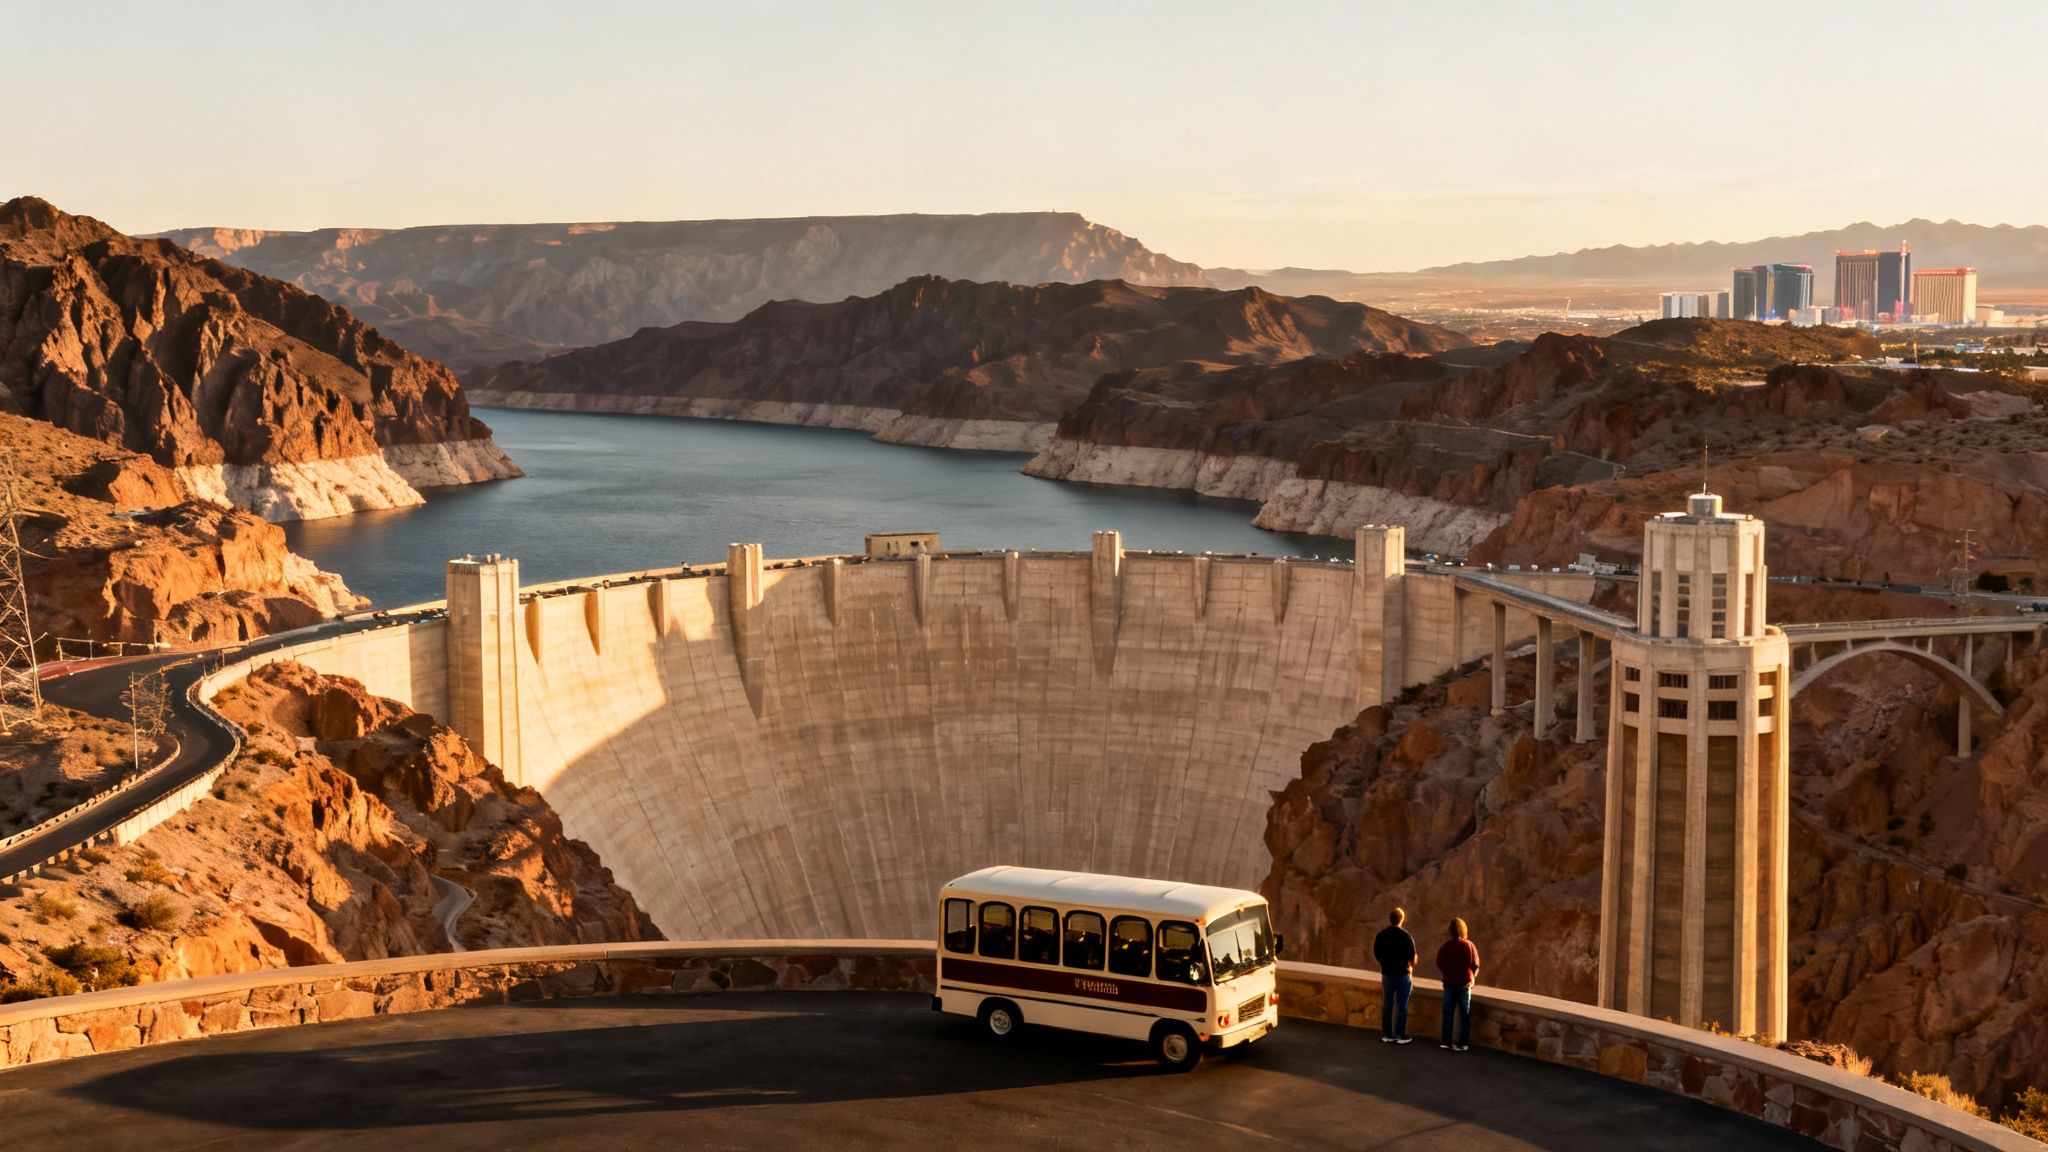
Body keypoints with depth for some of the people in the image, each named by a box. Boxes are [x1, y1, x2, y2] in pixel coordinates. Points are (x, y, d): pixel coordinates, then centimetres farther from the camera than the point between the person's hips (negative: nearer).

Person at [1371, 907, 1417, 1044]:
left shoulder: (1381, 935, -2)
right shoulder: (1406, 936, -15)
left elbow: (1376, 954, 6)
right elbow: (1413, 957, -12)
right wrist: (1410, 966, 9)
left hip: (1387, 974, 4)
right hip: (1403, 975, -4)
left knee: (1387, 1004, 11)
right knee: (1402, 1006, 3)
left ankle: (1387, 1034, 13)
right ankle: (1400, 1035, 5)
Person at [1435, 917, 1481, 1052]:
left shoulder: (1445, 946, -4)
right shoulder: (1469, 946, -7)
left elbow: (1439, 967, 0)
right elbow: (1476, 967, -7)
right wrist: (1472, 978, 12)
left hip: (1449, 984, 1)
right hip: (1465, 985, -1)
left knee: (1448, 1014, 8)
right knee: (1464, 1015, 7)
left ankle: (1446, 1042, 8)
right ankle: (1462, 1043, 6)